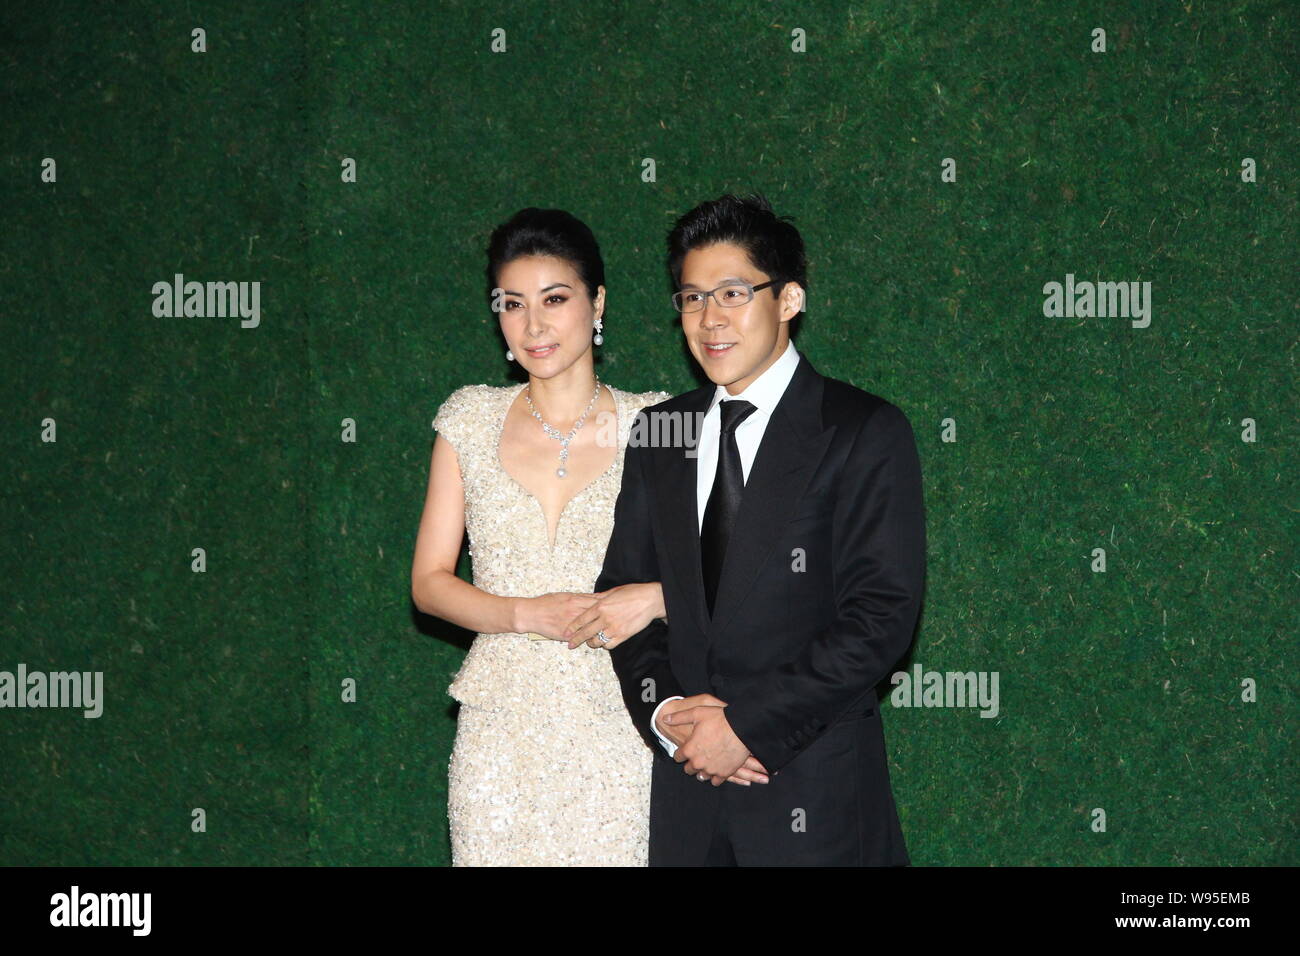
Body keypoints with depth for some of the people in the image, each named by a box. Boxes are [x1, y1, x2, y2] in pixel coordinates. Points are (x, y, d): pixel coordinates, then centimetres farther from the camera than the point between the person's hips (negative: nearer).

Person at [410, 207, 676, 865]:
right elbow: (429, 582, 6)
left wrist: (656, 597, -17)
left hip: (614, 732, -1)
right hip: (499, 731, 2)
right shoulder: (472, 420, 7)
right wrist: (528, 615, -11)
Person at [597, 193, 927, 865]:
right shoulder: (659, 432, 11)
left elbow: (883, 615, -12)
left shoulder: (865, 432, -5)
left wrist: (746, 725, -16)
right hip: (683, 784, 4)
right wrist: (664, 708, -7)